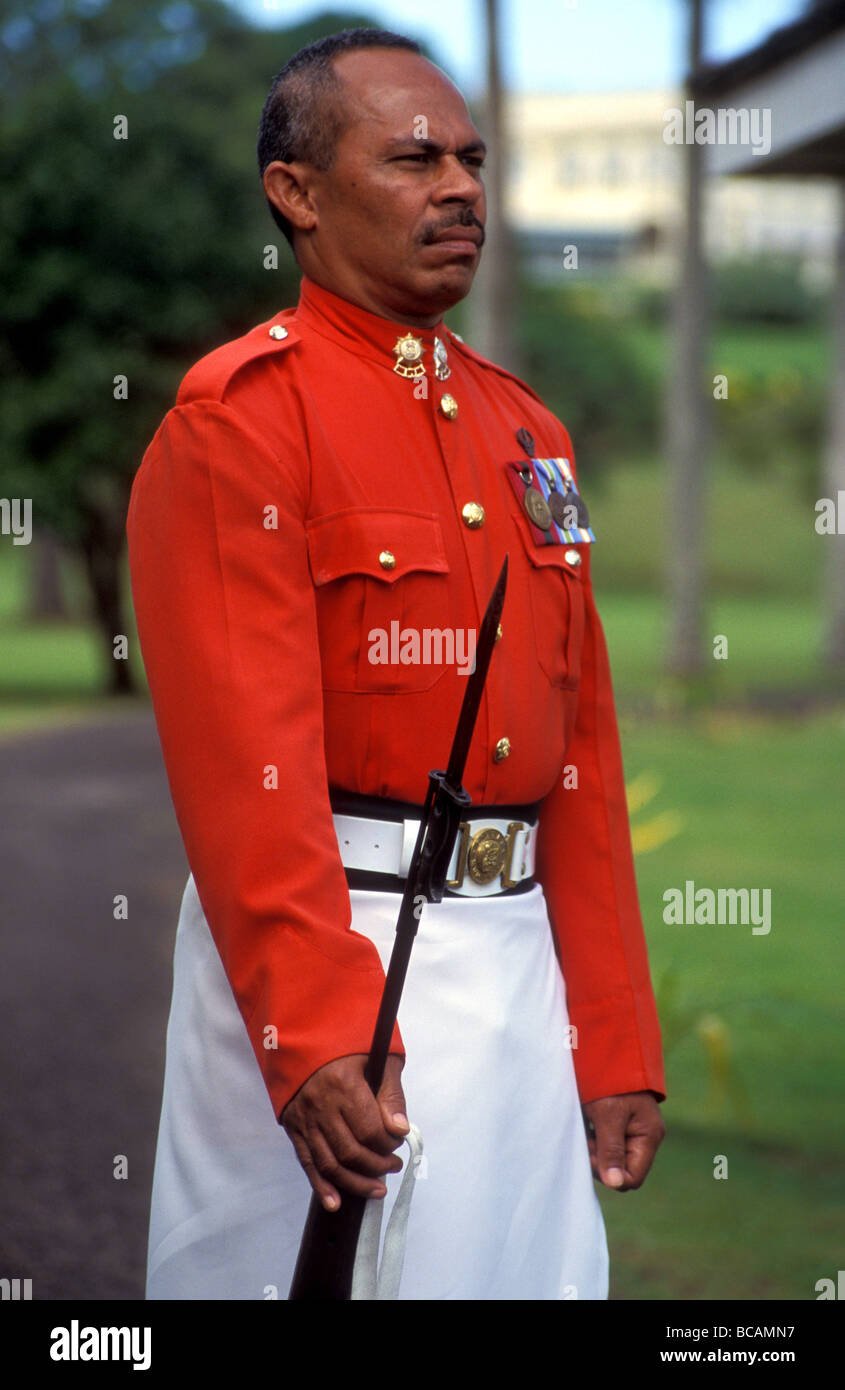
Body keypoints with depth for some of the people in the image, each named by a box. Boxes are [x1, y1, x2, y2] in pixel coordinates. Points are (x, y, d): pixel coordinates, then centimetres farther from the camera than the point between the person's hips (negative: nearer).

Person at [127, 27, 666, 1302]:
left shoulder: (526, 435, 14)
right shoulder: (238, 420, -9)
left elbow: (586, 758, 14)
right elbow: (241, 758, -18)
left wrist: (618, 1043, 9)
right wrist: (313, 1040, -25)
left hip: (520, 953, 7)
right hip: (318, 950, -7)